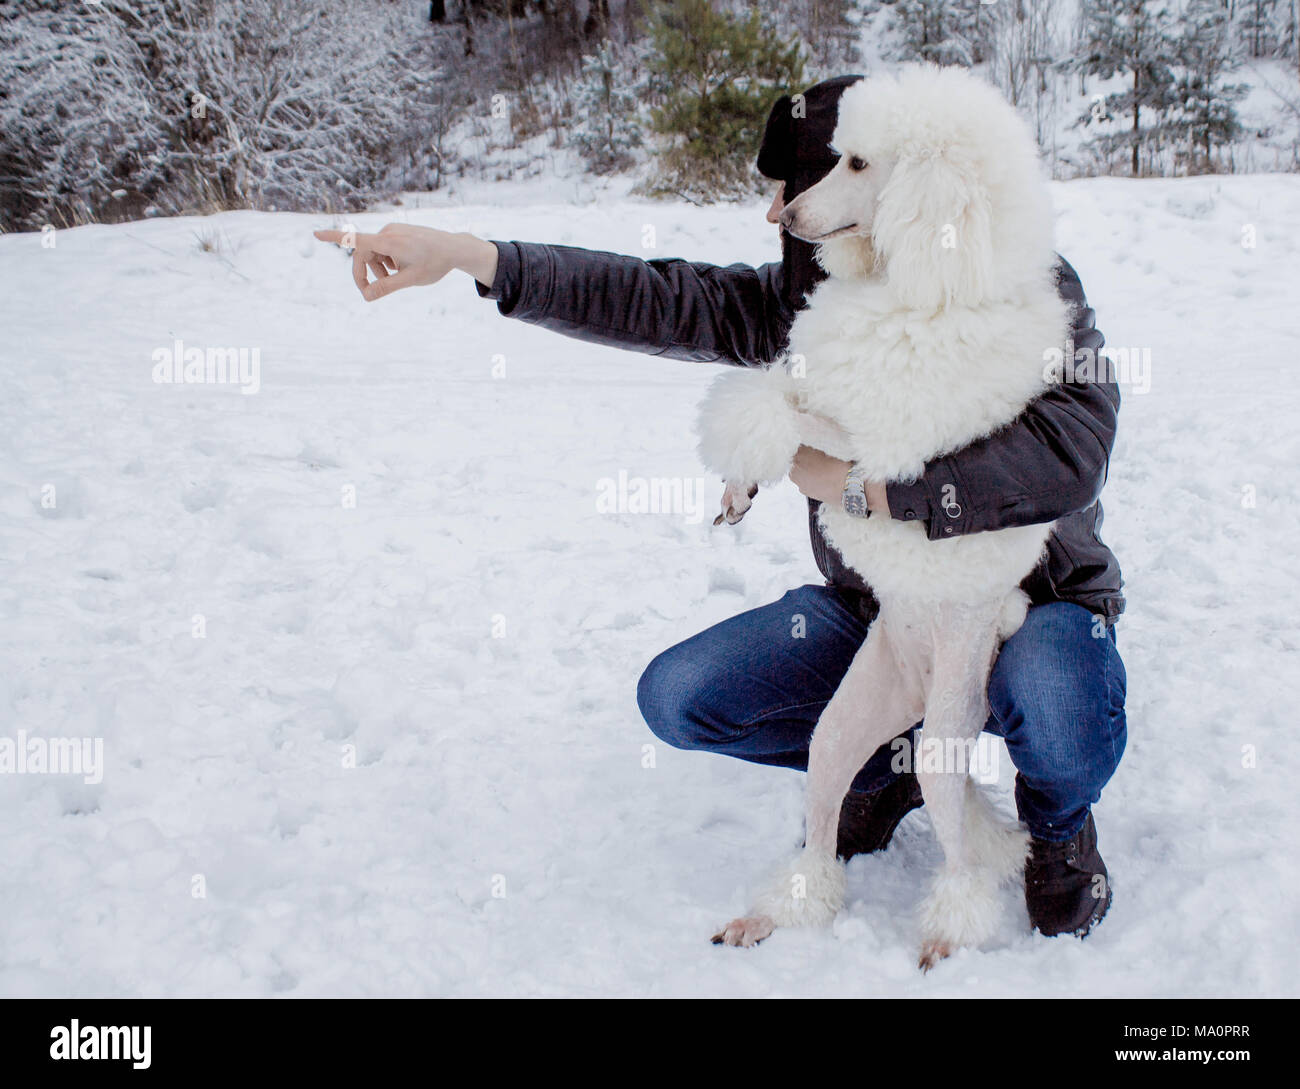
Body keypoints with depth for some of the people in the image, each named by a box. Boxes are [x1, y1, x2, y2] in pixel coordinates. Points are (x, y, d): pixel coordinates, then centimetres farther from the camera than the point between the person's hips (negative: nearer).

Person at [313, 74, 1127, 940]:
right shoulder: (809, 300, -2)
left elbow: (1071, 448, -34)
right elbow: (659, 301, -10)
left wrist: (865, 485, -30)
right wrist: (465, 256, -19)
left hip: (1031, 599, -5)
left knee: (1052, 704, -40)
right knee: (678, 697, -8)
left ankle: (1060, 821, 0)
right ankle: (893, 763, 15)